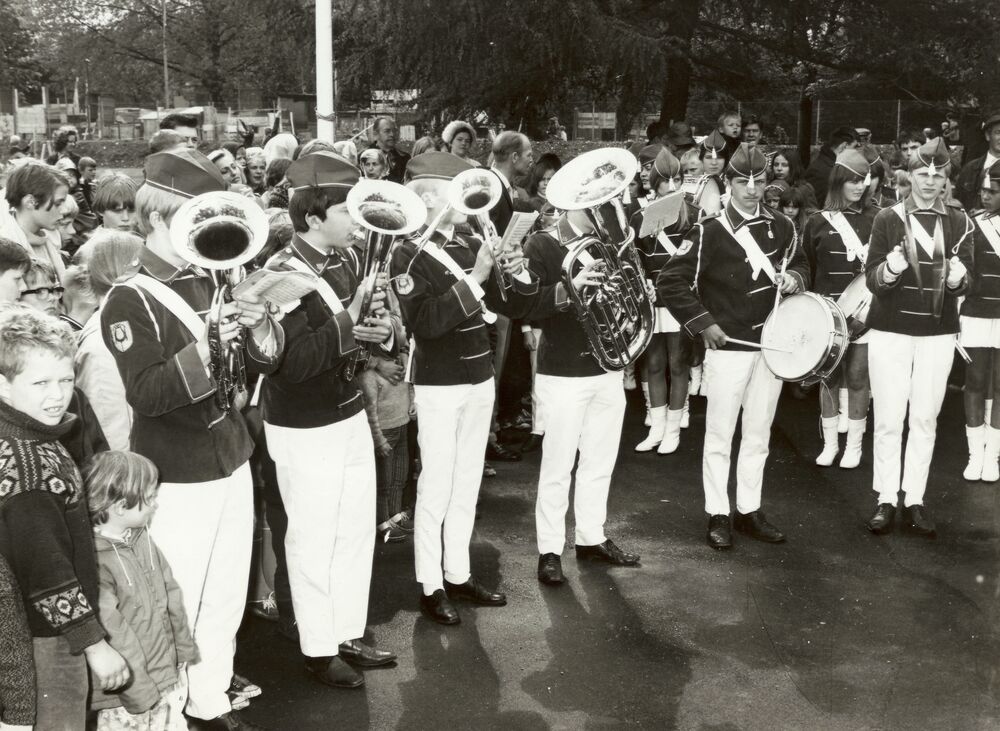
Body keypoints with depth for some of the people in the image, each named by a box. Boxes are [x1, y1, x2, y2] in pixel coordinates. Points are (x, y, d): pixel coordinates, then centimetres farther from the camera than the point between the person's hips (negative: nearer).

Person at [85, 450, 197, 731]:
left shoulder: (141, 539, 2)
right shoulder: (95, 561, -24)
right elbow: (112, 633, -23)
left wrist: (183, 648, 16)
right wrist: (139, 689, -18)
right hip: (130, 688, -8)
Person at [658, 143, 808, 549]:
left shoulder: (781, 228, 6)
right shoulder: (709, 233, -10)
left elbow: (799, 264, 23)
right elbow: (670, 282, -11)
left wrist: (795, 278, -1)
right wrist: (703, 324, -14)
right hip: (727, 347, -5)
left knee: (758, 435, 12)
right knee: (719, 436, 2)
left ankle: (749, 511, 23)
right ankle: (717, 516, 12)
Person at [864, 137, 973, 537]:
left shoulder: (959, 222, 5)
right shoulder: (888, 219, 1)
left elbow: (966, 282, 2)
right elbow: (871, 279, -2)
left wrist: (957, 279, -21)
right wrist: (889, 270, -24)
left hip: (937, 333, 2)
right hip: (890, 331, -1)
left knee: (926, 419, 5)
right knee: (888, 419, 1)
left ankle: (915, 500, 12)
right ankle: (886, 500, 9)